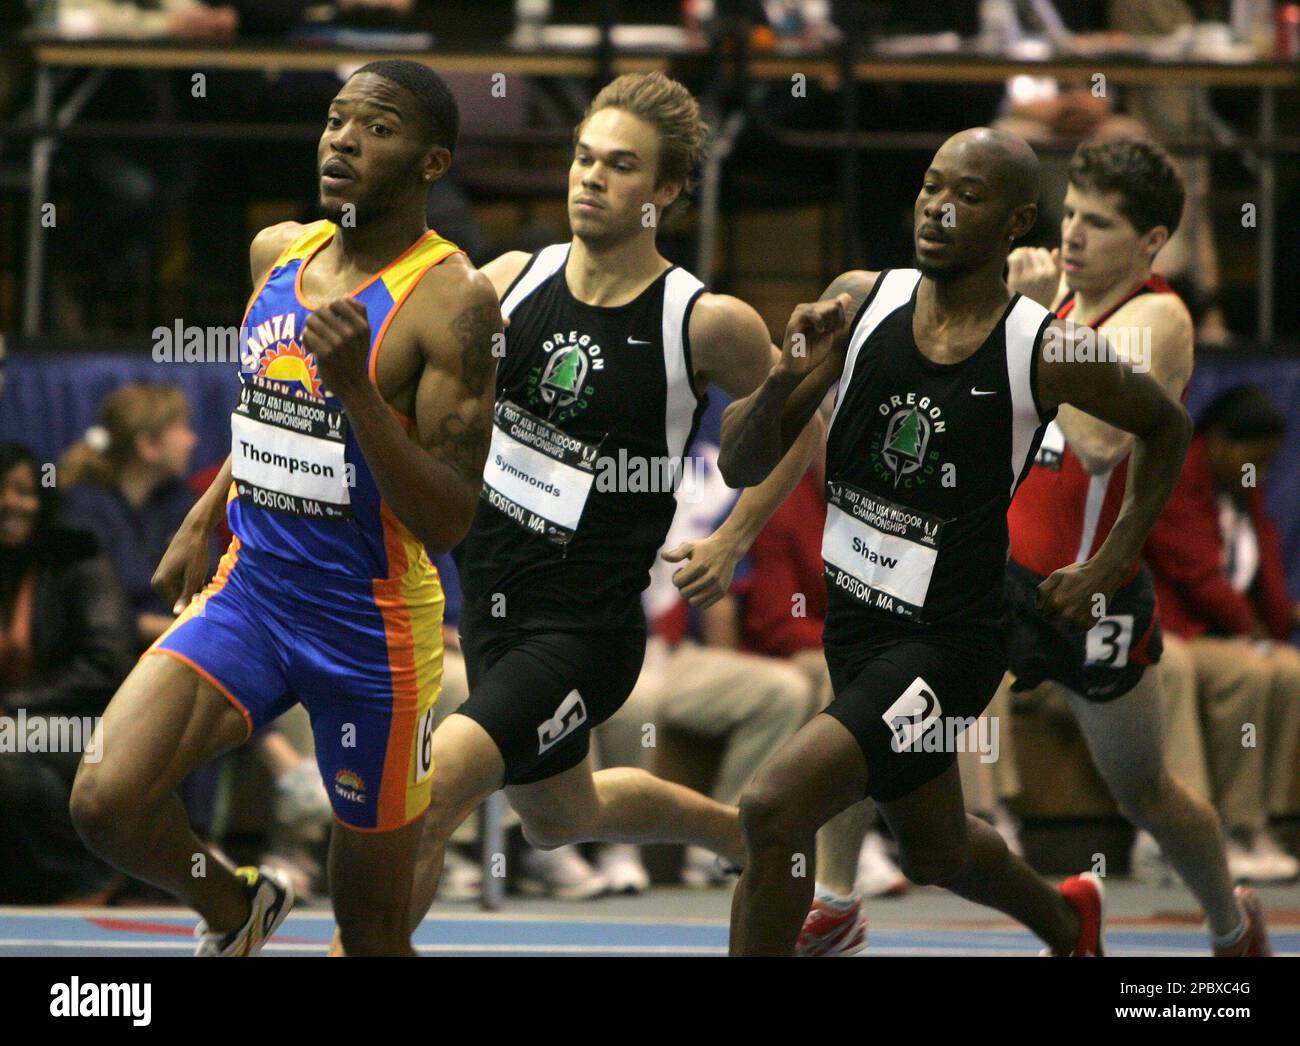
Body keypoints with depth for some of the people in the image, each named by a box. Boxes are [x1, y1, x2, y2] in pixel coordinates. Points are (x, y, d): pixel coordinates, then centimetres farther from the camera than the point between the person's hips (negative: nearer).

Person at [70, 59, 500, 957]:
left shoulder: (450, 301, -15)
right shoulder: (279, 251, 6)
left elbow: (448, 521, -19)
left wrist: (357, 388, -30)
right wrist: (204, 519, 21)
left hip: (373, 626, -5)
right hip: (251, 590, 5)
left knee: (371, 925, 3)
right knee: (107, 801, -15)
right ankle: (235, 910, 15)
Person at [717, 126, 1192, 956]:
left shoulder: (1046, 353, -14)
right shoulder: (859, 303, -5)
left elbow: (1168, 426, 7)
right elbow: (743, 467, -3)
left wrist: (1112, 565, 3)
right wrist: (786, 382, -21)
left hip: (944, 643, -6)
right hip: (843, 616, 6)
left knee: (774, 809, -24)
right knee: (936, 854, 27)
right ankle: (1068, 920, 59)